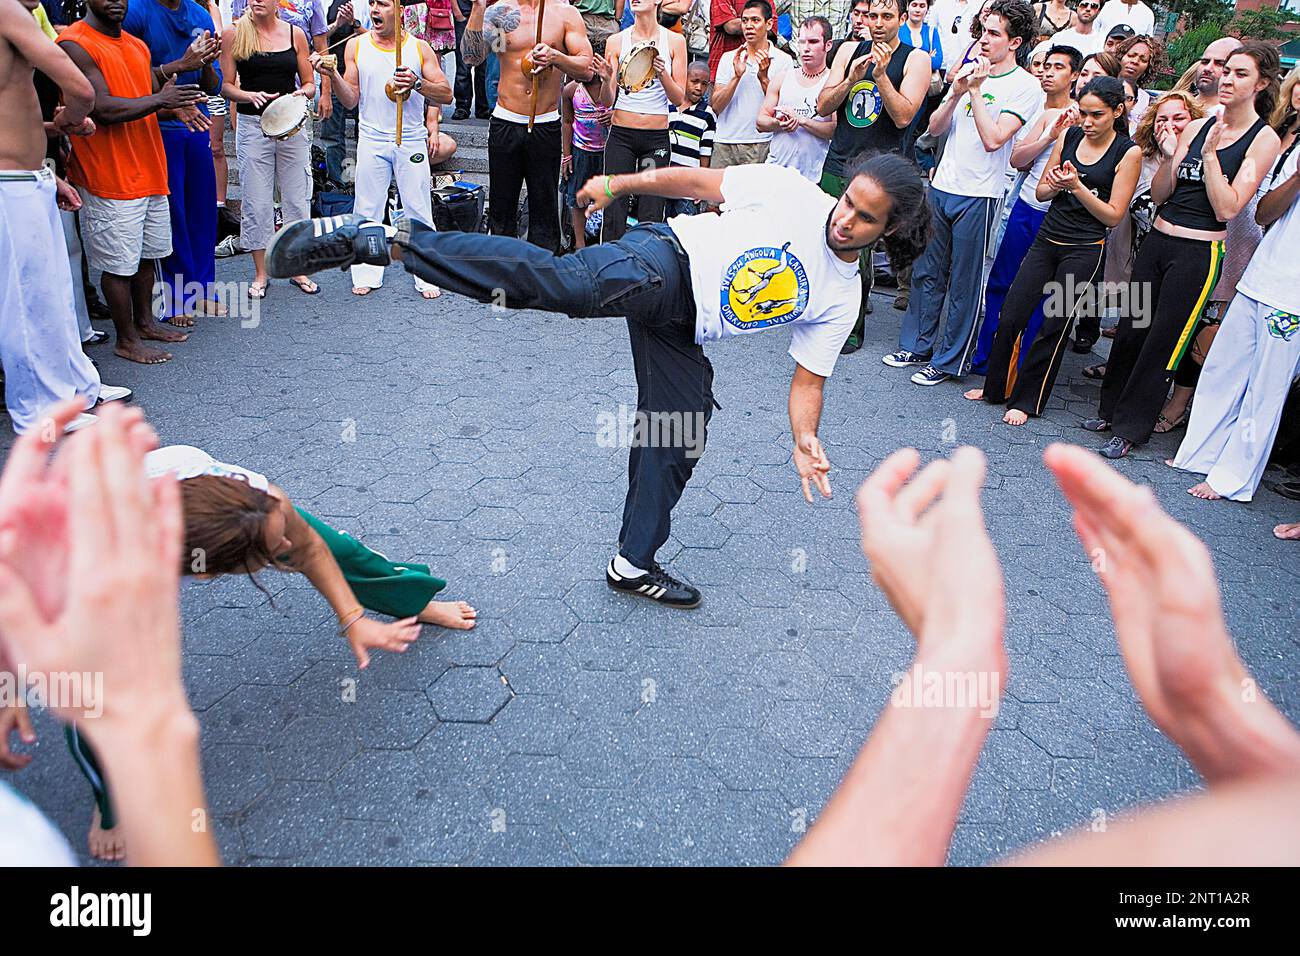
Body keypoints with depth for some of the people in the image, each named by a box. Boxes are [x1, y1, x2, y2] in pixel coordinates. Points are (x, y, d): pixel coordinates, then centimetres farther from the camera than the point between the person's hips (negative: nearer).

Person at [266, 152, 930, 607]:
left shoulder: (840, 298, 5)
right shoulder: (792, 192, -6)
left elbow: (809, 378, 7)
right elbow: (698, 180, 0)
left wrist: (804, 440, -10)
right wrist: (620, 182, -2)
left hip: (681, 330, 6)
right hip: (663, 261, -5)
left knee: (679, 440, 8)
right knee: (566, 282, -35)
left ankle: (634, 563, 28)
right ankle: (381, 239, -40)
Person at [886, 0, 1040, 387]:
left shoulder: (1025, 86, -7)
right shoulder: (971, 71, 11)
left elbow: (993, 138, -19)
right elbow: (935, 128, 7)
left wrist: (975, 90, -15)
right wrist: (956, 93, -9)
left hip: (978, 196, -6)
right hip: (941, 186, 6)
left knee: (964, 284, 2)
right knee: (927, 272, 12)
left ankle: (949, 361, 11)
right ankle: (916, 345, 25)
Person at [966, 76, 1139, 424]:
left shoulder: (1128, 153, -5)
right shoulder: (1069, 136, 6)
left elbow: (1113, 216, -8)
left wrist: (1076, 186, -17)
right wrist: (1055, 185, -12)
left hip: (1086, 249, -4)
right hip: (1047, 239, 4)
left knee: (1054, 328, 0)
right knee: (1010, 317, 1)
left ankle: (1026, 401, 13)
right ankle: (996, 388, 18)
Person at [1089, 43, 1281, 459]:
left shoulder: (1264, 139, -5)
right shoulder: (1196, 128, 8)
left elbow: (1227, 208, -14)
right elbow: (1159, 195, 6)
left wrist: (1210, 153, -16)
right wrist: (1170, 157, -11)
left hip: (1199, 253, -5)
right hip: (1157, 241, 5)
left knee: (1163, 343, 0)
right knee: (1131, 328, 11)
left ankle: (1131, 428, 11)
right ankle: (1110, 409, 27)